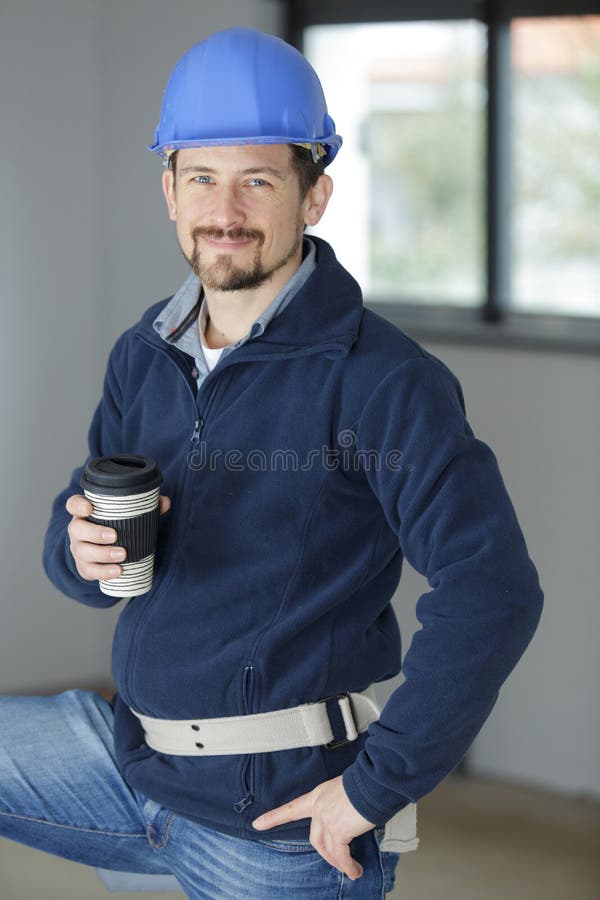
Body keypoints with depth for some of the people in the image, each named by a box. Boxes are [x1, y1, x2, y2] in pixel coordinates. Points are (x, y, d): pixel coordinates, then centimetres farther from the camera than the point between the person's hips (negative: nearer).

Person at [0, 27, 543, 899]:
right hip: (135, 755, 6)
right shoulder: (142, 355, 5)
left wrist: (377, 785, -21)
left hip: (285, 811, -6)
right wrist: (82, 551, -12)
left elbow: (492, 590, -24)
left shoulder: (382, 381, -17)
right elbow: (75, 530, 13)